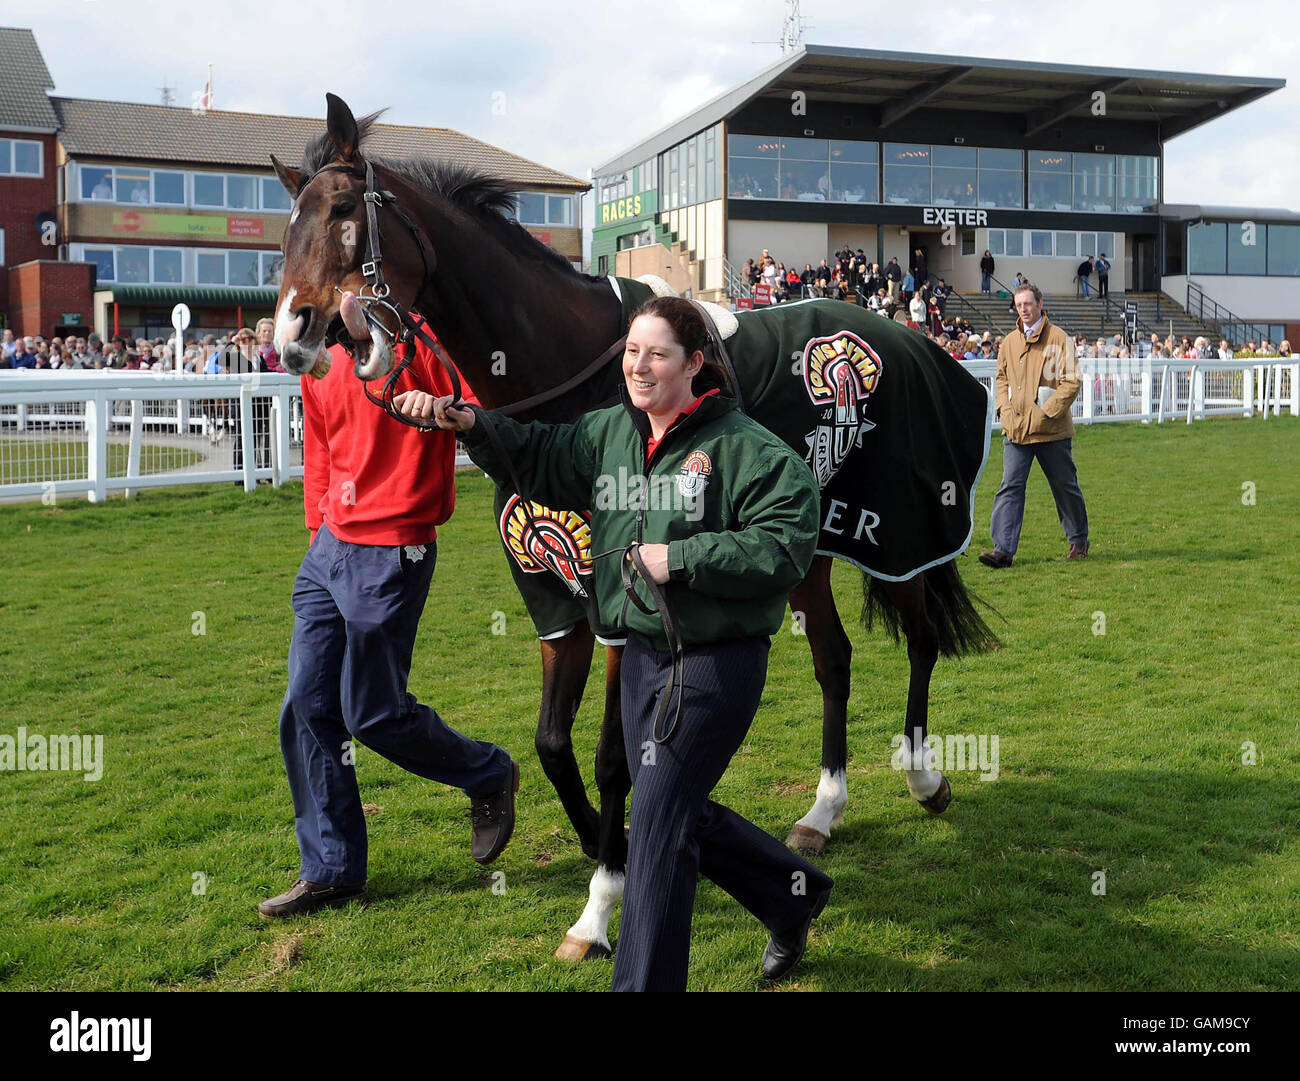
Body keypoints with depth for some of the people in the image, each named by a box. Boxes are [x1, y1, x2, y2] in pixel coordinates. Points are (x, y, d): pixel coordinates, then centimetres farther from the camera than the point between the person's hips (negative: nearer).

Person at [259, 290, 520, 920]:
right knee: (307, 709, 7)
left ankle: (490, 777, 27)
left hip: (391, 555, -8)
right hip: (329, 550, 8)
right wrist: (319, 528, 17)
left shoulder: (420, 343, -12)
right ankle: (331, 870, 19)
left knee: (374, 714, 0)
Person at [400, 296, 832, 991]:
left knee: (657, 822, -7)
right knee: (681, 811, 19)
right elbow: (537, 458, 11)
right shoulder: (611, 431, 5)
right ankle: (794, 894, 43)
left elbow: (784, 548, -20)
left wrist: (679, 558, -22)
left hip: (715, 663, -8)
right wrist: (469, 424, -6)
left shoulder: (747, 448, -15)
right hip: (642, 653, 8)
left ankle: (642, 982, 7)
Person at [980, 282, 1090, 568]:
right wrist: (1004, 408, 5)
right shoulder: (1009, 341, 11)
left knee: (1065, 486, 10)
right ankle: (1003, 549, -8)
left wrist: (1046, 411, -15)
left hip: (1051, 429, -4)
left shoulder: (1059, 338, -4)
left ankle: (1079, 541, 27)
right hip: (1015, 429, 4)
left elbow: (1071, 381, -8)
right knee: (1010, 487, -5)